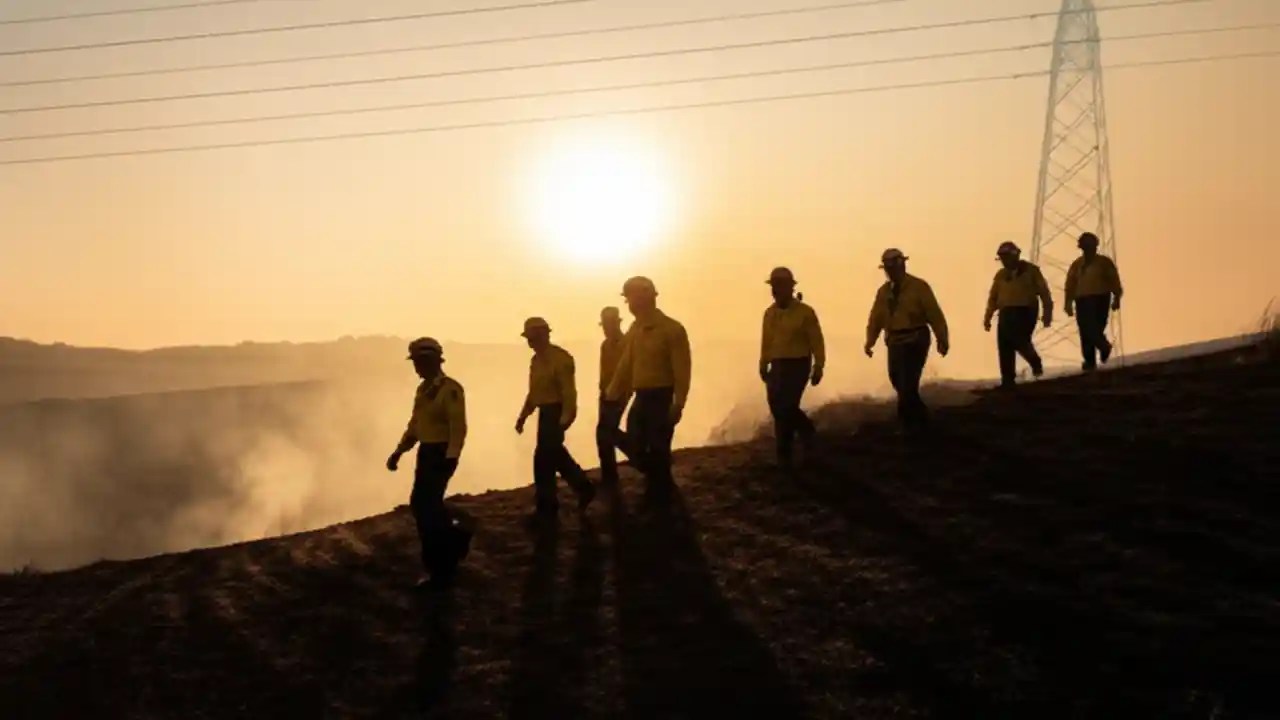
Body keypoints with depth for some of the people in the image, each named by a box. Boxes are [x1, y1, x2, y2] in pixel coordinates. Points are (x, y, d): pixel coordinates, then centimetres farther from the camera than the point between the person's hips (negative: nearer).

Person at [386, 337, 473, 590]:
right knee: (425, 504, 10)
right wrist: (398, 452, 13)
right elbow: (415, 424, 19)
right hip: (426, 452, 9)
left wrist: (451, 459, -26)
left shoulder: (450, 389, -15)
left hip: (442, 454, -9)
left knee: (424, 505, -10)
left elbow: (458, 427, -19)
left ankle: (440, 570, -2)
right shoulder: (423, 389, 12)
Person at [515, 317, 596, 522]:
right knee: (555, 454, 16)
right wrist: (523, 416, 16)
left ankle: (546, 507, 0)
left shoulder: (560, 358, -16)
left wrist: (565, 418, -26)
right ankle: (584, 487, 30)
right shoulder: (536, 359, 13)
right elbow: (534, 391, 20)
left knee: (543, 457, -9)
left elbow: (568, 391, -21)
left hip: (557, 412, -10)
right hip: (545, 412, 10)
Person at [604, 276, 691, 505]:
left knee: (658, 450, -3)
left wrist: (678, 404, -18)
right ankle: (662, 487, 27)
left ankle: (660, 498, 12)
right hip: (641, 398, 6)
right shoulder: (634, 330, 9)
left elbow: (682, 370, -13)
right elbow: (625, 365, 14)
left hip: (662, 398, -6)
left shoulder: (672, 329, -11)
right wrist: (612, 396, 13)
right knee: (636, 449, 7)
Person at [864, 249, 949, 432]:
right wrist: (870, 342, -3)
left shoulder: (919, 287, -7)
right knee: (899, 382, 11)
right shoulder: (884, 291, 8)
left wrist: (943, 340, -13)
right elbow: (876, 318, 6)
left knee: (907, 385, -10)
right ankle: (921, 418, 30)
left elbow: (935, 315, -9)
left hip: (915, 341, -6)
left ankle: (910, 425, 3)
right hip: (895, 342, 6)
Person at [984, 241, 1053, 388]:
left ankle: (1035, 361, 13)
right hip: (1007, 313, 5)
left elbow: (1044, 293, 1)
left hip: (1026, 312, -5)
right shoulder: (1001, 275, 12)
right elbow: (993, 298, 15)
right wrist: (987, 318, 6)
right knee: (1004, 347, -4)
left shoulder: (1031, 271, 0)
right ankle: (1008, 380, 3)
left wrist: (1047, 314, -5)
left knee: (1019, 341, -19)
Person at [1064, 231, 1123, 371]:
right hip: (1082, 301, 3)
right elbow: (1070, 285, 8)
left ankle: (1104, 347, 18)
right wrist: (1068, 303, 3)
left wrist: (1116, 298, -5)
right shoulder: (1077, 264, 11)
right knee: (1085, 333, -3)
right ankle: (1090, 361, 3)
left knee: (1095, 330, -12)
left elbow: (1114, 281, 2)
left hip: (1100, 300, -3)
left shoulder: (1104, 262, 4)